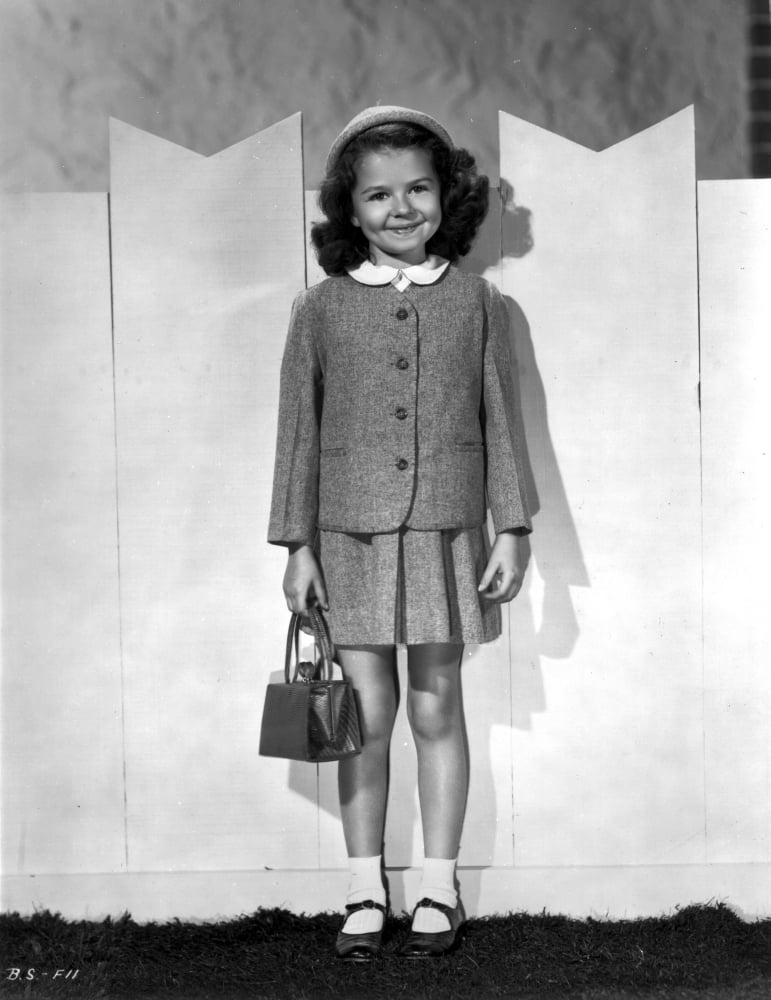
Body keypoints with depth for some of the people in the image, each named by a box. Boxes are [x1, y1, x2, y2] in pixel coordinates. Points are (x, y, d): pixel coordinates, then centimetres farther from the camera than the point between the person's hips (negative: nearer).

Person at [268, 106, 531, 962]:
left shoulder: (476, 303, 3)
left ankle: (439, 889, 18)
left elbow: (500, 422, 5)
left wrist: (511, 529, 1)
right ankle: (365, 894, 15)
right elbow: (298, 430, 3)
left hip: (445, 535, 0)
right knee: (368, 714, 3)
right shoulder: (320, 310, 1)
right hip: (350, 537, 0)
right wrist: (296, 544, 0)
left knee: (437, 708, 7)